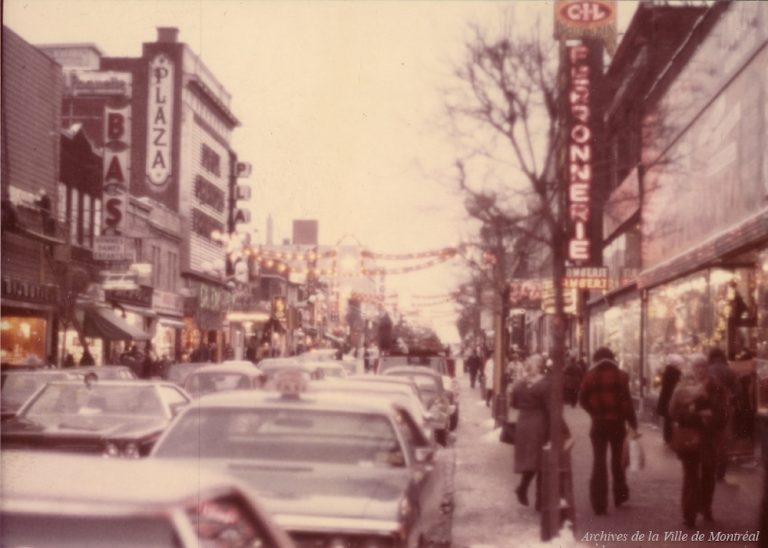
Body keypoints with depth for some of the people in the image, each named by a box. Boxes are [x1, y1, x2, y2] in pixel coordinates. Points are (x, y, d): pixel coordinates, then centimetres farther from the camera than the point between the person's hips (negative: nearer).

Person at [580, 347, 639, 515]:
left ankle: (599, 503, -1)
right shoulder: (620, 376, -7)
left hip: (598, 423, 0)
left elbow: (583, 399, 0)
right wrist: (632, 424, -9)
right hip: (617, 422, 0)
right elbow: (626, 402, -11)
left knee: (599, 462, 3)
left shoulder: (590, 376, -4)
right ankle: (620, 496, 28)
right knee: (617, 459, 18)